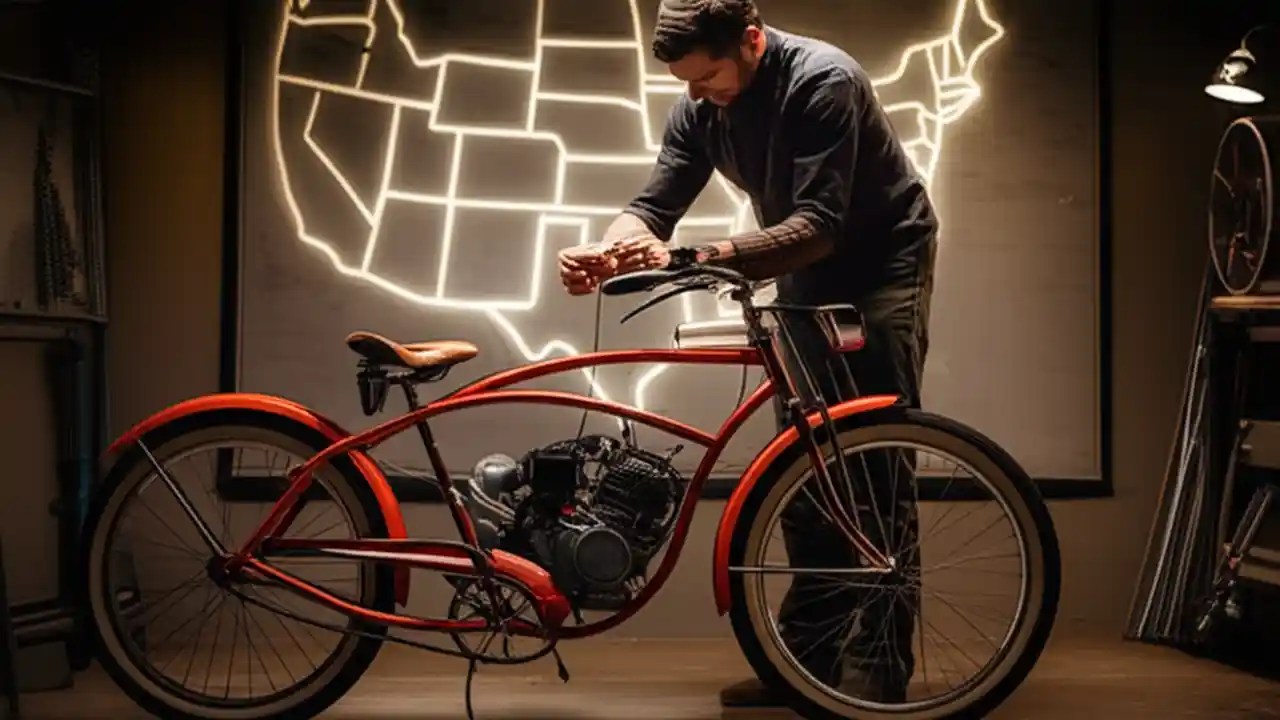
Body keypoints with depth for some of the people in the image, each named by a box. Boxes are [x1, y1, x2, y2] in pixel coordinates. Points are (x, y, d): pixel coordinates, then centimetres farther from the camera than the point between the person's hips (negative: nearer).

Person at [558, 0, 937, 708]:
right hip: (805, 277, 7)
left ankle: (877, 670, -8)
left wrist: (700, 258, -44)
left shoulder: (823, 81, -27)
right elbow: (653, 205, -9)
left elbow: (818, 226, -34)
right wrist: (605, 251, -32)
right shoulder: (699, 108, -6)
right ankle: (811, 653, 15)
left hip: (881, 266, -7)